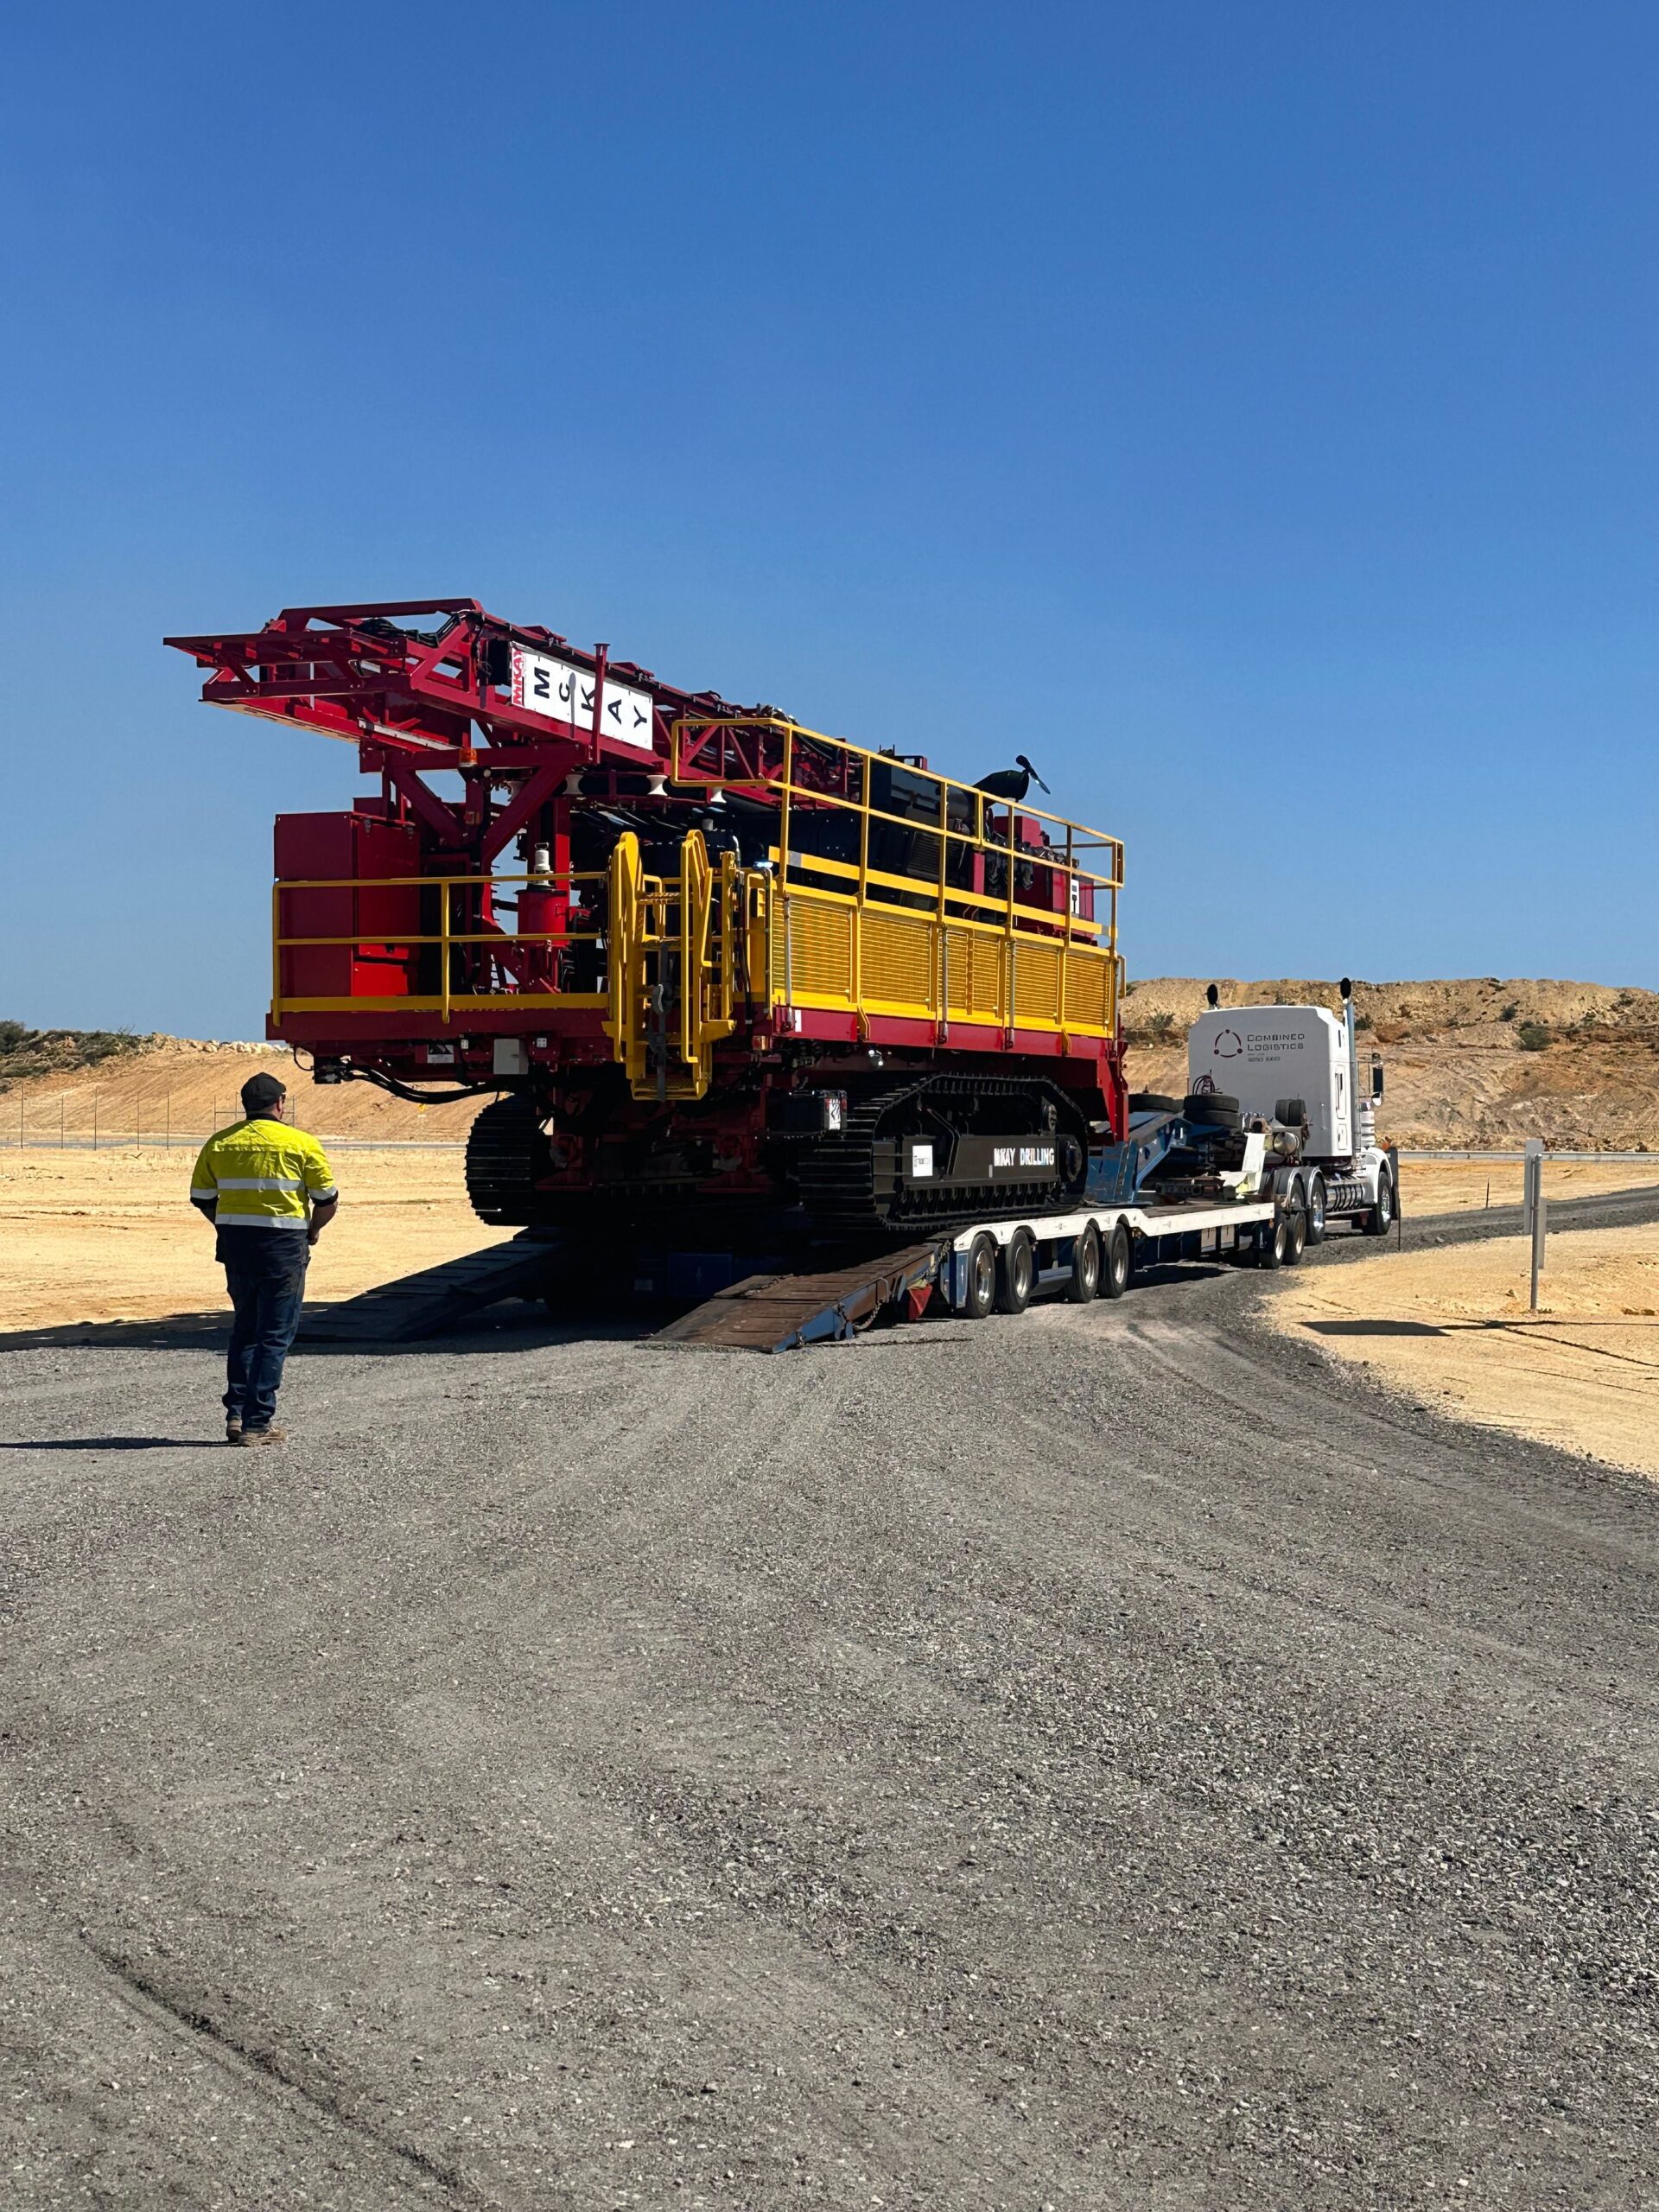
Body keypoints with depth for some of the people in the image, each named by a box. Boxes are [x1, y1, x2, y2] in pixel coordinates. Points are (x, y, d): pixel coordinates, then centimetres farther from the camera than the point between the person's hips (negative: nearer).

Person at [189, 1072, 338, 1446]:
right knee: (275, 1334, 2)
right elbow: (327, 1200, -2)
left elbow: (202, 1198, 9)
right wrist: (311, 1232, 15)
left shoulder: (219, 1144, 6)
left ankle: (235, 1414, 15)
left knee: (245, 1327, 19)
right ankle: (257, 1424, 0)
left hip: (234, 1244, 4)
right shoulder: (301, 1143, -5)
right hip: (283, 1245, -4)